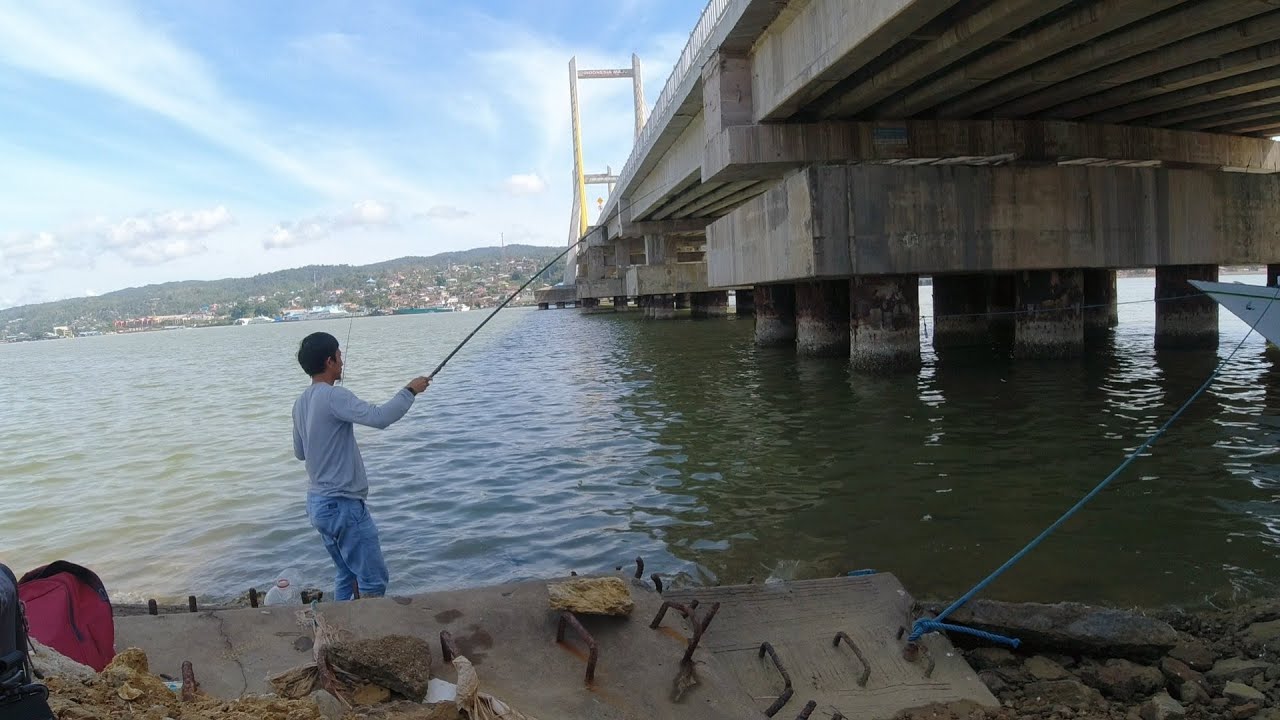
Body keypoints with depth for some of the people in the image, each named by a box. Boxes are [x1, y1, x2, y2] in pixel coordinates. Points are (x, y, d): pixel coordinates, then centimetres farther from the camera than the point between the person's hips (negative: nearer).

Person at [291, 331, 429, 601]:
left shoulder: (301, 403, 9)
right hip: (342, 505, -9)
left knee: (347, 576, 19)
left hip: (317, 504, 9)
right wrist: (410, 390, -18)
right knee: (374, 581, -1)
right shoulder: (333, 396, -18)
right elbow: (379, 417, -31)